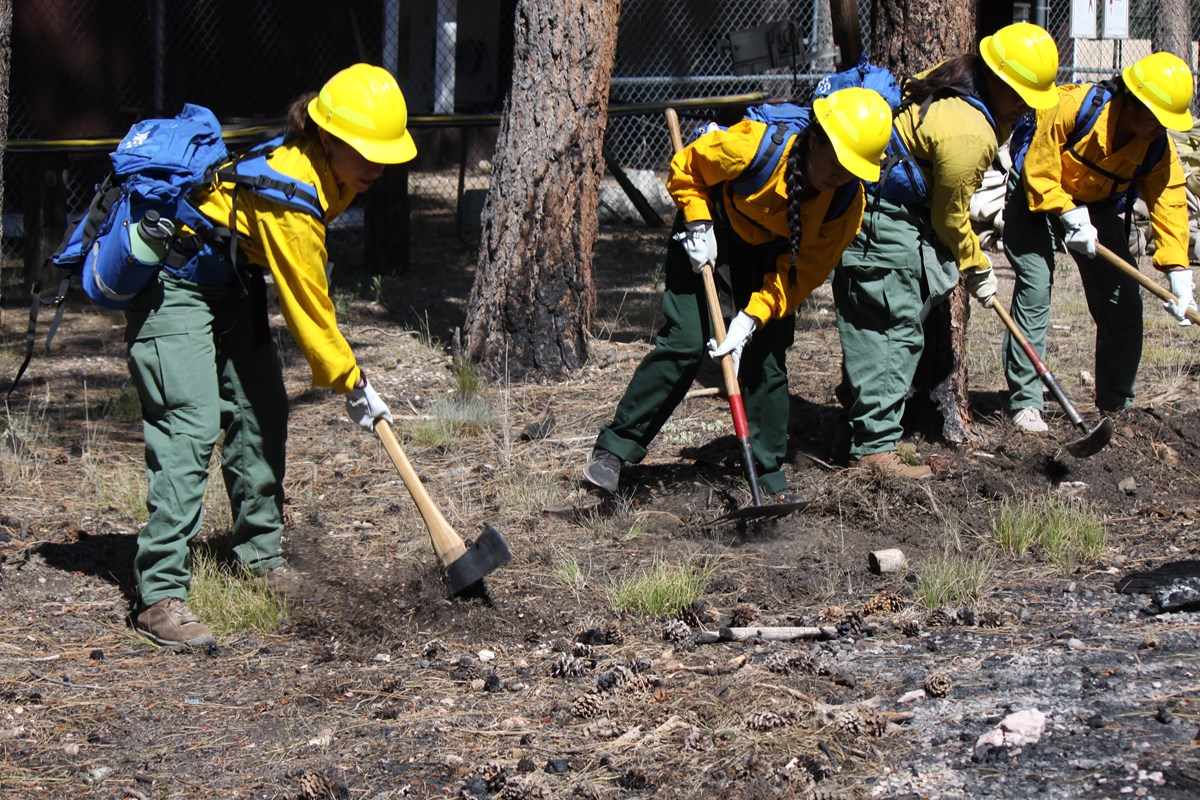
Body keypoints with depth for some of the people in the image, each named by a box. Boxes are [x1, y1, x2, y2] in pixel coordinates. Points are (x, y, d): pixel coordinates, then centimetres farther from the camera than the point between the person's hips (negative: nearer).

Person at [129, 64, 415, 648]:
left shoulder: (327, 173, -2)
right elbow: (305, 304, -20)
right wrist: (351, 384, -10)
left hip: (235, 285, 10)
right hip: (175, 288, -10)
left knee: (261, 413, 8)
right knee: (191, 425, -19)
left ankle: (260, 558, 23)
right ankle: (161, 595, -22)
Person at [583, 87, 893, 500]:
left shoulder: (847, 200, -23)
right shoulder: (753, 145, -33)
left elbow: (804, 272, -19)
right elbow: (685, 169, -14)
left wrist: (752, 318, -27)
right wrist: (697, 225, -23)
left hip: (770, 257, 3)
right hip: (709, 242, -3)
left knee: (766, 357, -2)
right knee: (684, 343, -13)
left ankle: (770, 477, 10)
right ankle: (614, 447, -4)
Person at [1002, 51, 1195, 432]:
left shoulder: (1158, 147, -17)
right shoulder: (1073, 107, -30)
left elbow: (1169, 204, -20)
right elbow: (1039, 173, -24)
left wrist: (1178, 273, -30)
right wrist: (1070, 218, -30)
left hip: (1100, 208, 5)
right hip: (1038, 198, -4)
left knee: (1124, 304, -1)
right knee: (1034, 291, -16)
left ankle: (1117, 405, 15)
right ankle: (1025, 403, -9)